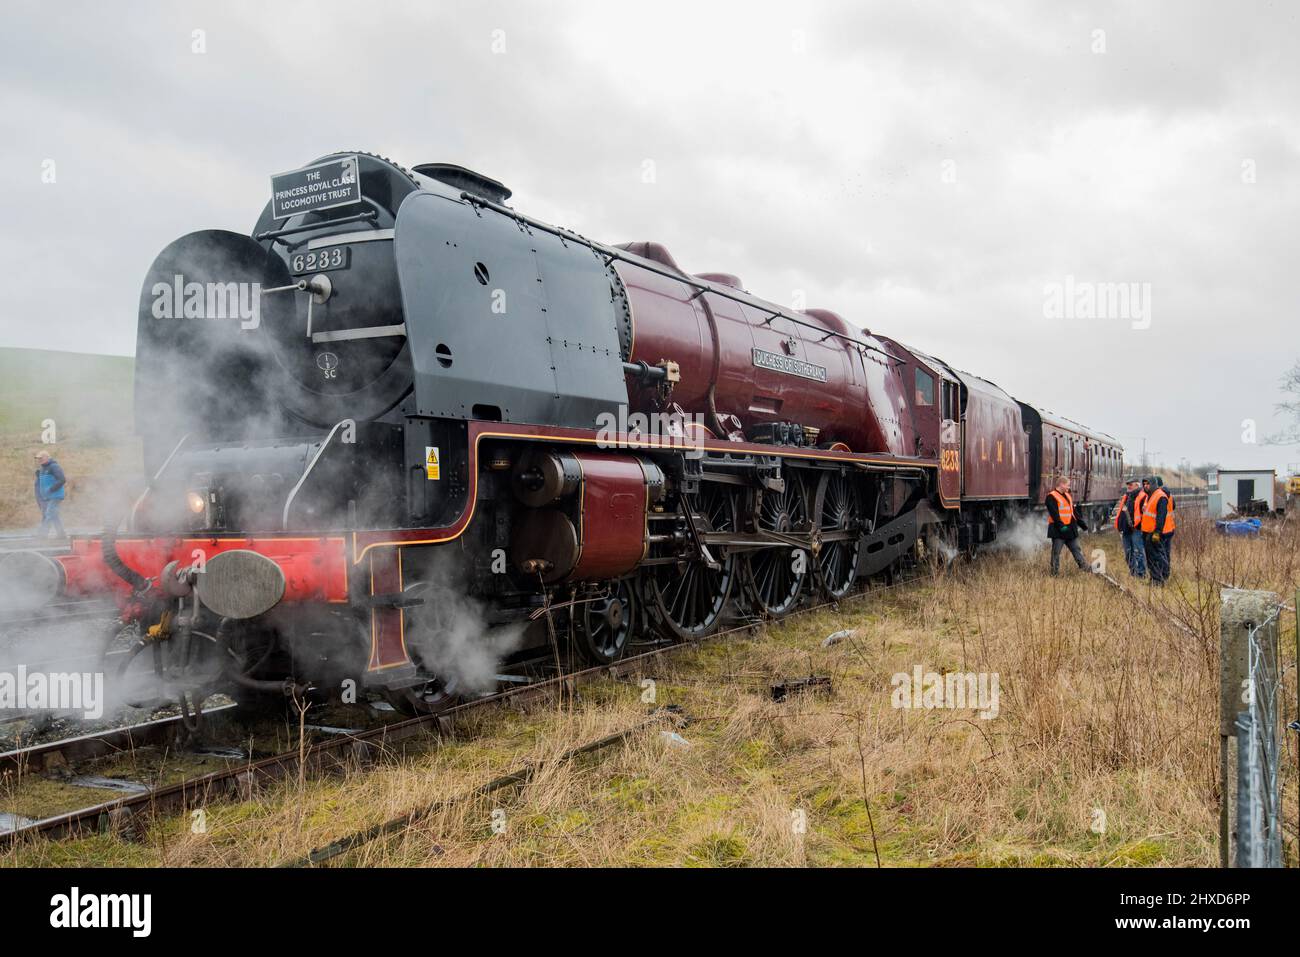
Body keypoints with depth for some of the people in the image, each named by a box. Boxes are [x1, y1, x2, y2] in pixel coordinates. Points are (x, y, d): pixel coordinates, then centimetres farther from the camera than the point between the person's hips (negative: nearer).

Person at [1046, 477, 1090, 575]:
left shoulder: (1067, 496, 18)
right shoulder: (1051, 497, -10)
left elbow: (1073, 512, 23)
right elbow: (1054, 513, -20)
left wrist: (1082, 524, 21)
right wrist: (1060, 525, -29)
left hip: (1070, 528, 8)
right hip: (1058, 530, -8)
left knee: (1076, 549, 12)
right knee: (1056, 551, -1)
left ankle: (1085, 567, 16)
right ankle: (1055, 571, 5)